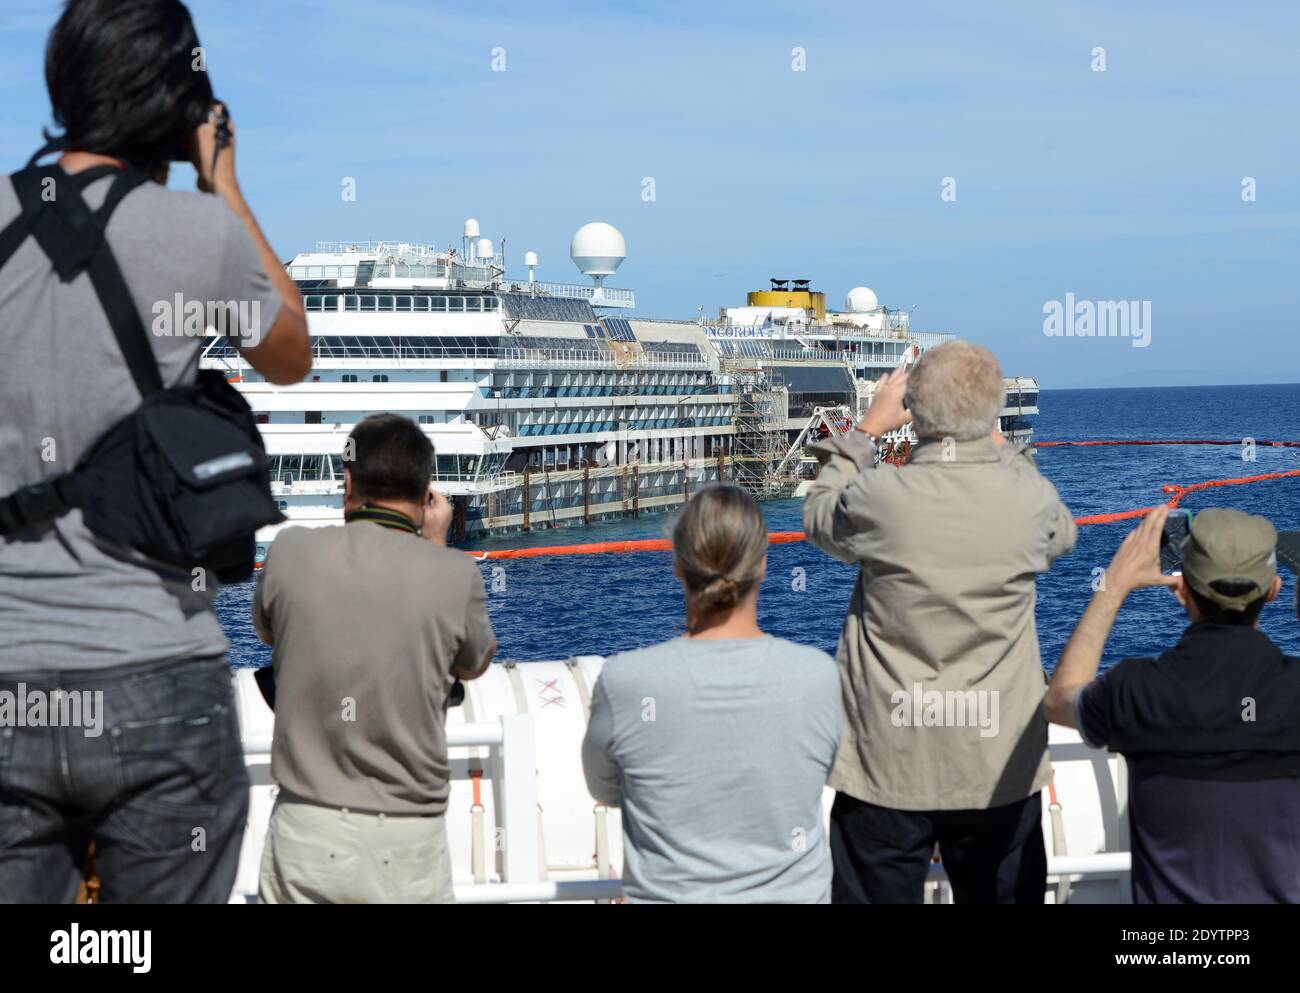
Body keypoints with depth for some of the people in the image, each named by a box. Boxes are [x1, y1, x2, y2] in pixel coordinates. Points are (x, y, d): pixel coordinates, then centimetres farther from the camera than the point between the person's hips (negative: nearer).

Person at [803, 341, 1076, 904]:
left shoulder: (879, 496, -16)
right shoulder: (1030, 498, -10)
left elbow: (820, 518, 8)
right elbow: (1062, 536, 16)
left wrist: (867, 430, 17)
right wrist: (998, 445, 22)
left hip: (888, 761, -2)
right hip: (1001, 761, 2)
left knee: (878, 895, 8)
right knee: (1004, 894, 15)